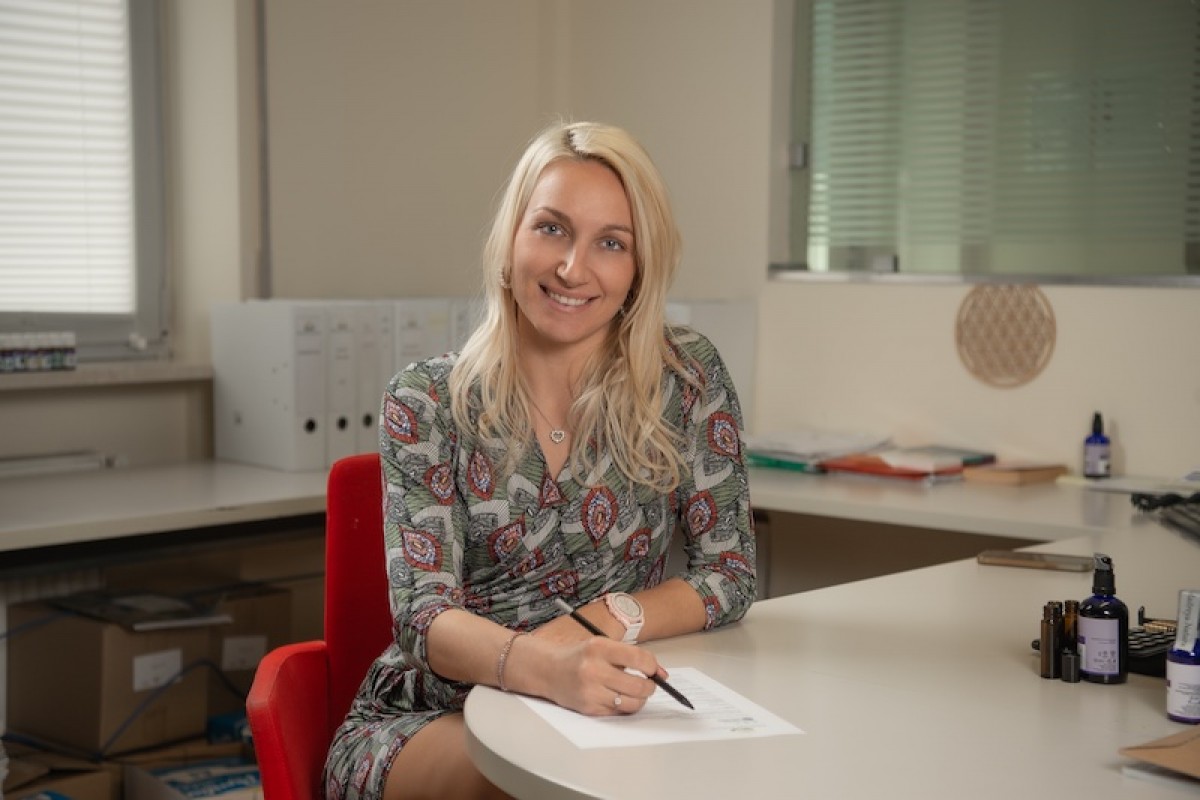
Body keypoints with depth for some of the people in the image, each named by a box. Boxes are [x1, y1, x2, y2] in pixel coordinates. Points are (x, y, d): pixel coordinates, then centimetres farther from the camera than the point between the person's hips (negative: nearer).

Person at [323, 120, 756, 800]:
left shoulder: (688, 377, -2)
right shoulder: (426, 403, -5)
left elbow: (729, 572, 1)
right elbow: (425, 611, -16)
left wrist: (611, 616, -20)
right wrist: (542, 665, -38)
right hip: (433, 720, -3)